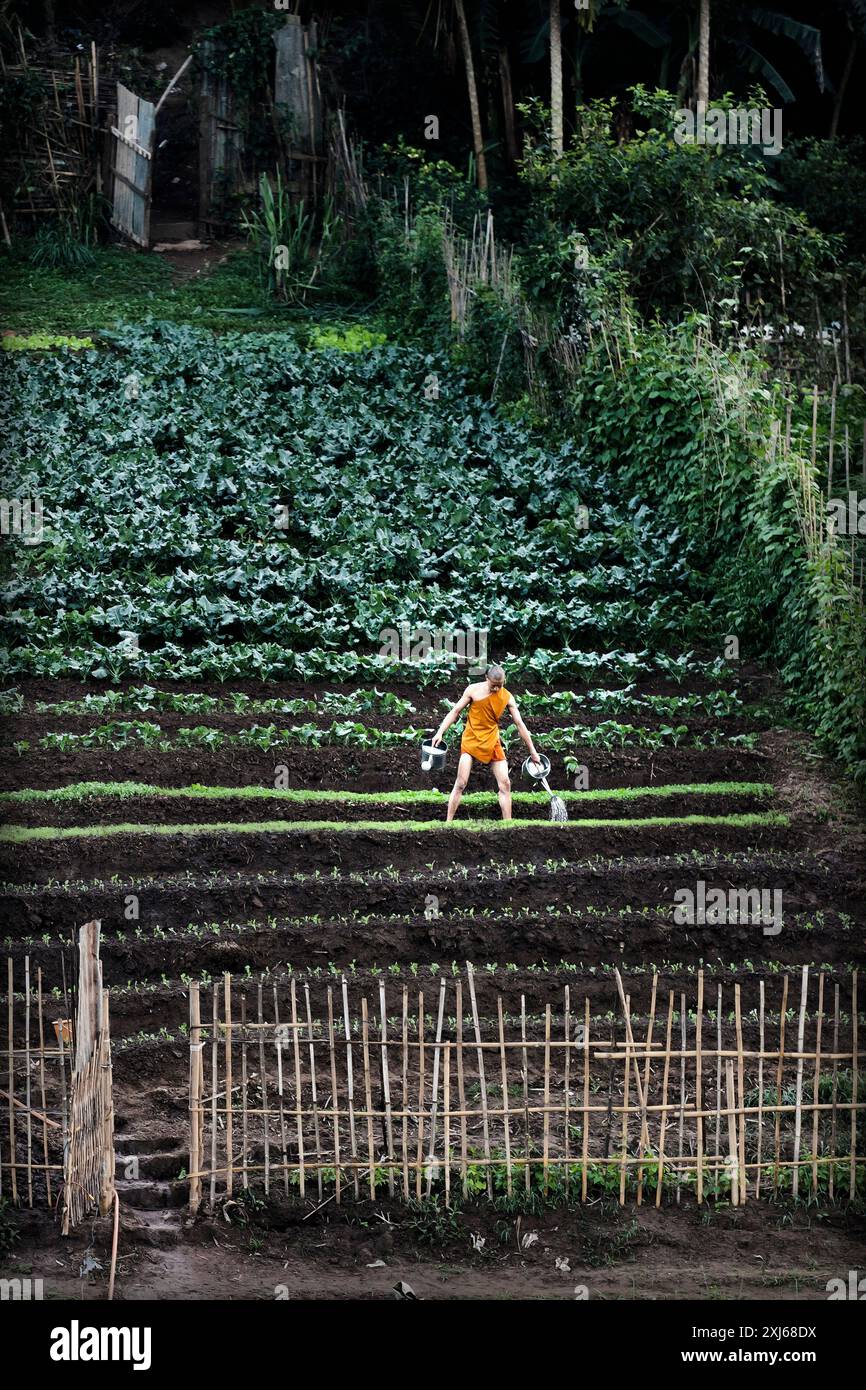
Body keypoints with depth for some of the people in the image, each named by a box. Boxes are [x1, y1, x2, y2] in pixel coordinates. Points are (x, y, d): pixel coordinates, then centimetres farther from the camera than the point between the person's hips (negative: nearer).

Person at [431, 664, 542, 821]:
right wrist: (440, 732, -11)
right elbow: (455, 712, -1)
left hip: (492, 742, 3)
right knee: (461, 783, -12)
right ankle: (448, 823, -8)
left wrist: (532, 751, 2)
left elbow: (520, 724, 1)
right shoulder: (474, 690, -8)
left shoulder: (507, 697, -2)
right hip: (471, 741, -3)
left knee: (505, 784, -2)